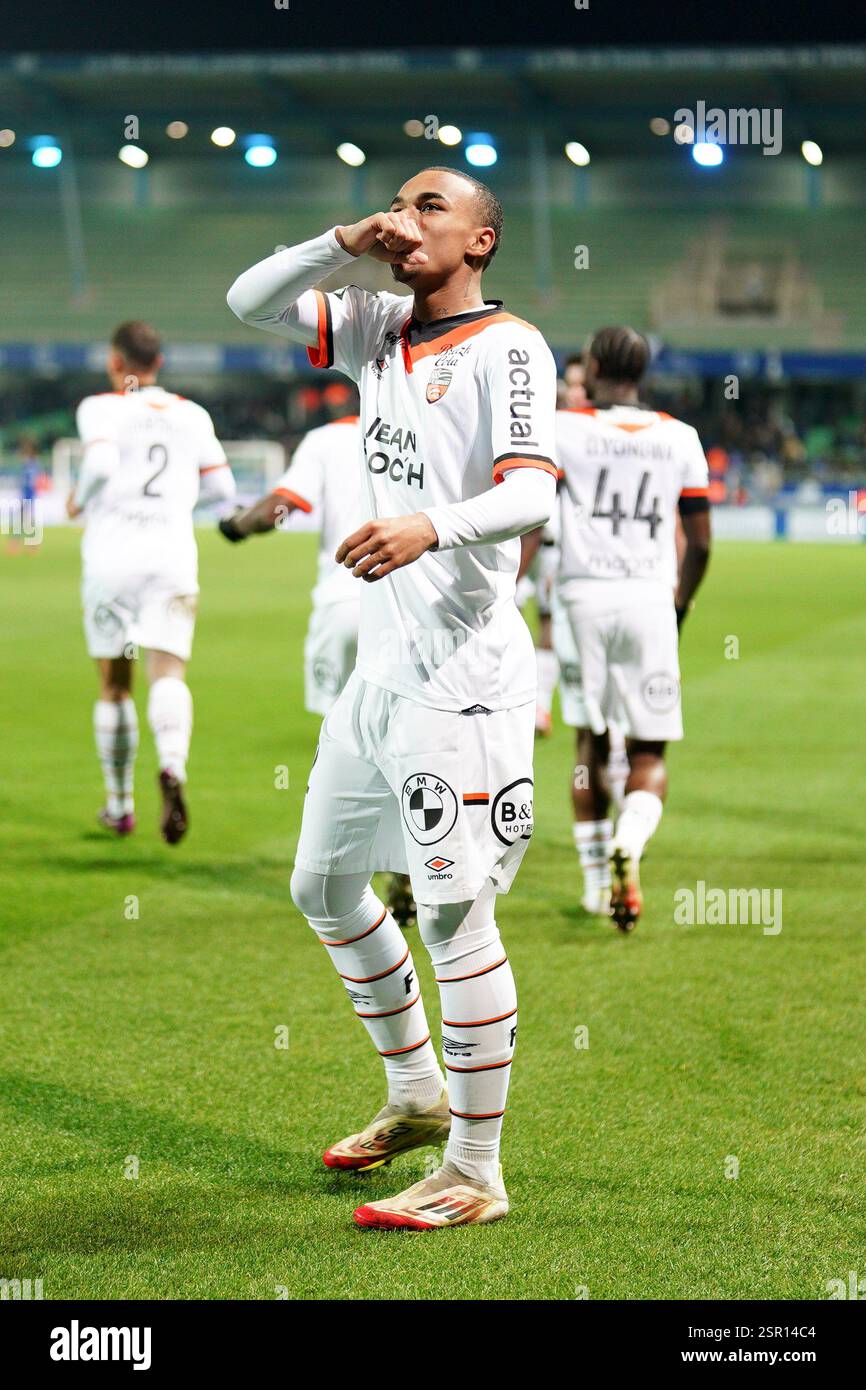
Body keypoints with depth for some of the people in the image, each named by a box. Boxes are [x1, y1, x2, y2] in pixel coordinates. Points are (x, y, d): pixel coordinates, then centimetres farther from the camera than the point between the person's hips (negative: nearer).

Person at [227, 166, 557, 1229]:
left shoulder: (507, 347, -9)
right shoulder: (377, 330, 14)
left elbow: (532, 491, -22)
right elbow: (248, 303, 14)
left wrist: (434, 525, -41)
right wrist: (342, 246, -2)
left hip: (462, 682, -9)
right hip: (378, 673, 9)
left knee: (454, 911, -10)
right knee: (322, 885, 17)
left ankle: (476, 1173, -3)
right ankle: (416, 1094, 33)